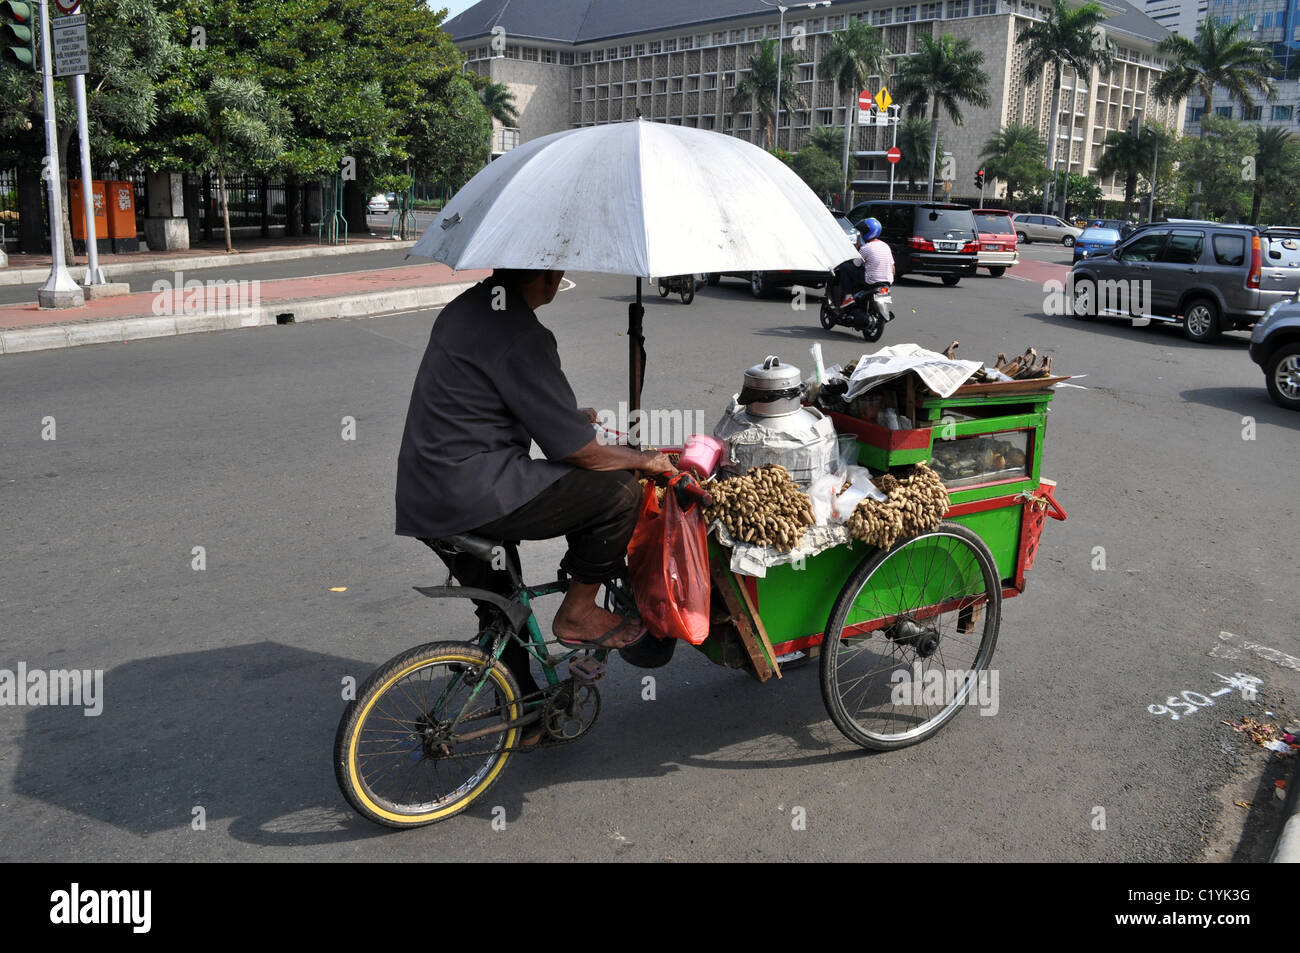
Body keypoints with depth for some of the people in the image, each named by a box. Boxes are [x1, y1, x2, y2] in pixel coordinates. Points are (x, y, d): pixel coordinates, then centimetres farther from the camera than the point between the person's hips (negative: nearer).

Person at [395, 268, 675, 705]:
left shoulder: (465, 308, 12)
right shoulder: (519, 336, -17)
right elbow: (580, 453, -14)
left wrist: (576, 417, 34)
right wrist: (647, 460, 3)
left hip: (421, 497, 10)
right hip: (472, 496, -10)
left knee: (502, 606, 27)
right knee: (618, 491, -7)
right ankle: (577, 614, 8)